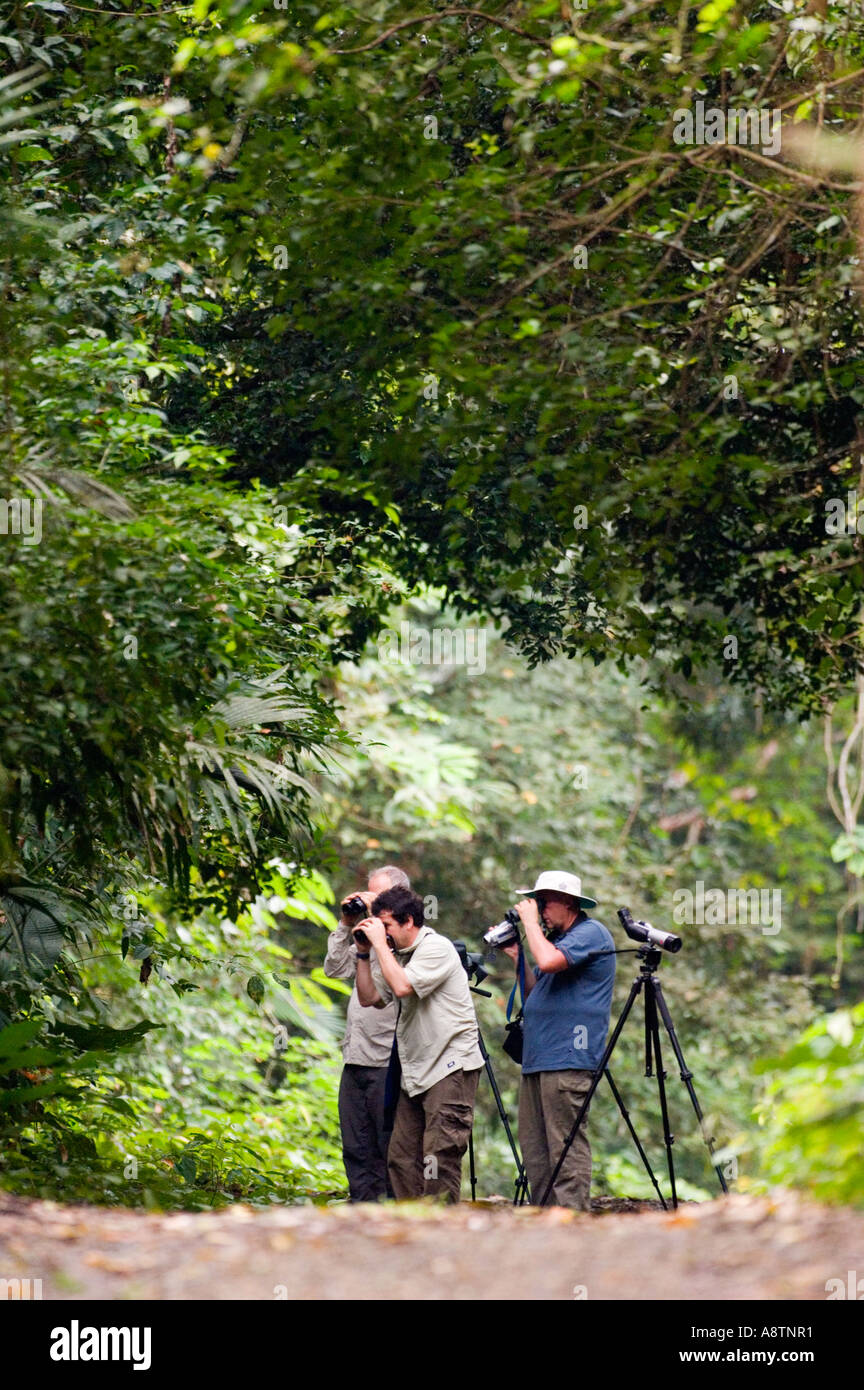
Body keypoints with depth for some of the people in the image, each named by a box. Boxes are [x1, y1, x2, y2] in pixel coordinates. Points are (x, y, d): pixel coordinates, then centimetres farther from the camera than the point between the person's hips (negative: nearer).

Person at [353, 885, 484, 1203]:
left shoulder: (436, 948, -11)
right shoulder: (396, 954, 13)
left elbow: (402, 986, -25)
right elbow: (369, 998, 17)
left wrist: (380, 943, -15)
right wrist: (365, 952, 8)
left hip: (451, 1066, -9)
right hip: (416, 1071, 9)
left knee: (438, 1155, -13)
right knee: (401, 1156, 6)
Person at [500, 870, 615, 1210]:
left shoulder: (591, 933, -6)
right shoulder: (555, 936, 23)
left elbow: (549, 961, -23)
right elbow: (534, 993, 26)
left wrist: (530, 922, -9)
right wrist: (516, 957, 13)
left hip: (567, 1058, -10)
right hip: (538, 1056, 10)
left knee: (566, 1144, -12)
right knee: (533, 1145, 7)